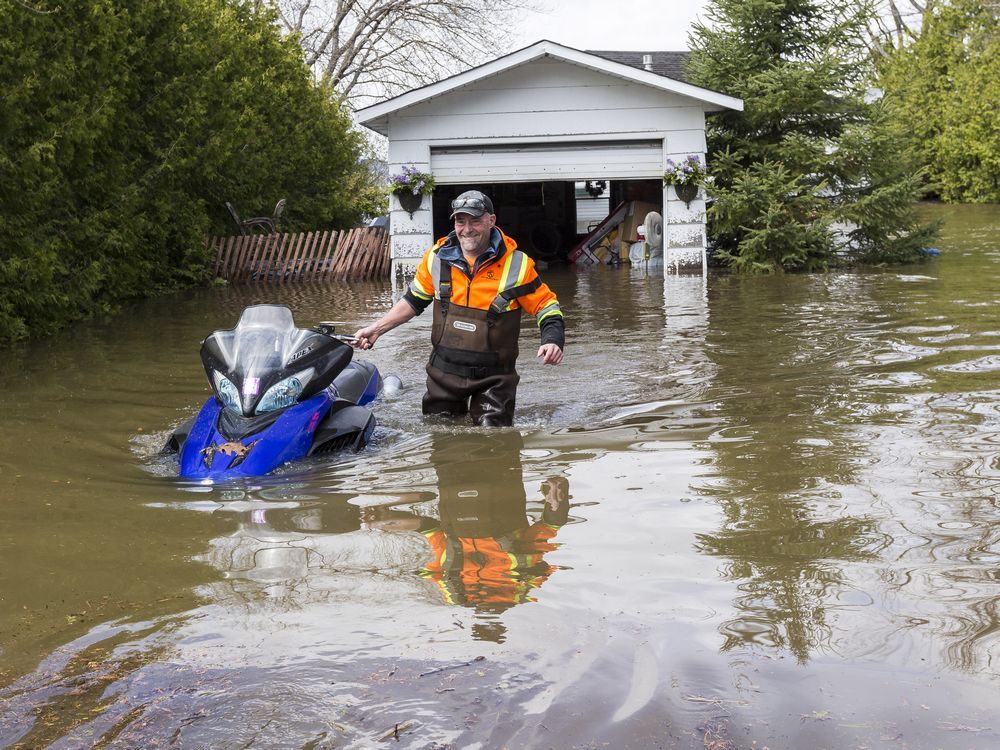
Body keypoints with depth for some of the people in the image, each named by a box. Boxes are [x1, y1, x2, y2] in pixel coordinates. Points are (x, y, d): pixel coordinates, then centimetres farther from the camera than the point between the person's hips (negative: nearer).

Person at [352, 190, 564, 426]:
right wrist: (376, 329, 8)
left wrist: (553, 341, -21)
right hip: (444, 372, 3)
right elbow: (413, 301, 14)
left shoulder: (517, 264, -8)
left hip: (493, 378, -3)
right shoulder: (437, 257, 1)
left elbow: (546, 306, -2)